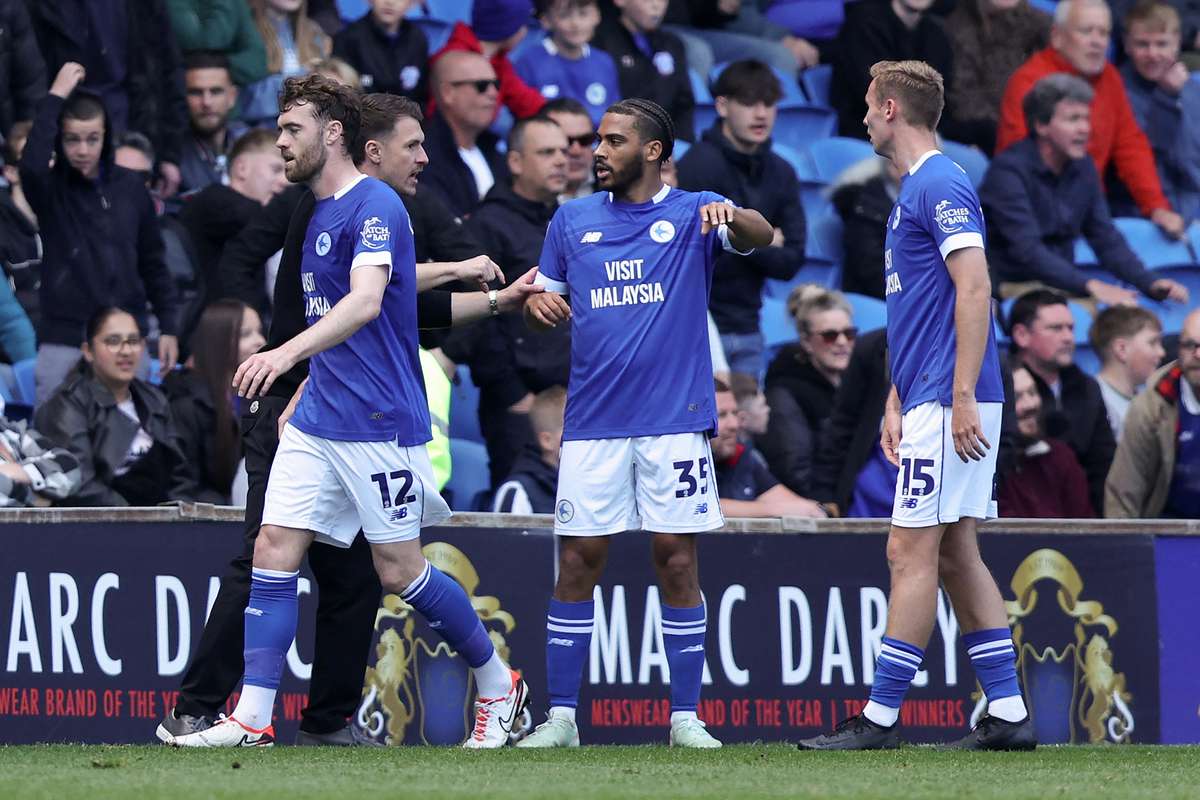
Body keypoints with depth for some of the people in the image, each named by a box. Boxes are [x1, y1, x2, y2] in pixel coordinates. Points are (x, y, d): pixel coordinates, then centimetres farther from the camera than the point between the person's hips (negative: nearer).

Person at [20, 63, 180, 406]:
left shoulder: (130, 187, 6)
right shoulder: (52, 187, -3)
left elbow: (153, 263, 13)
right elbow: (32, 165, -28)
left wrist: (169, 327, 9)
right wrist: (55, 97, -21)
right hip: (64, 344, -3)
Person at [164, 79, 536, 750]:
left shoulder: (377, 205, -12)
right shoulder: (311, 214, 16)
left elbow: (366, 303, -28)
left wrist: (288, 353, -40)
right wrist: (303, 395, 18)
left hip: (379, 421, -8)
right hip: (315, 420, 8)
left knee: (399, 570, -2)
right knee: (274, 548, -4)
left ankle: (499, 685, 17)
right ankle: (251, 719, -5)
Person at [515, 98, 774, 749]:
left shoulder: (692, 213, 2)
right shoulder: (573, 220, 13)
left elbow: (761, 236, -15)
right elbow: (545, 302, 21)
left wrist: (731, 218, -39)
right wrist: (535, 302, -4)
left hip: (673, 420, -3)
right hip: (592, 421, 3)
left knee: (677, 563, -2)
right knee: (577, 562, -1)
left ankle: (686, 718, 4)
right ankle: (560, 717, 4)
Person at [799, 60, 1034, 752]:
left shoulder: (940, 186, -12)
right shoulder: (916, 190, 19)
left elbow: (975, 291, -20)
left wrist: (963, 398, -24)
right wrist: (896, 403, 21)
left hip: (948, 403, -10)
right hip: (928, 402, 10)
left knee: (912, 551, -9)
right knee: (956, 554, 9)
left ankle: (882, 717, -8)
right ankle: (1009, 714, 9)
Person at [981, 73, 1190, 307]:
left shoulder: (1082, 168, 10)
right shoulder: (1008, 171, -13)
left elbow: (1106, 239, 12)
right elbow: (1027, 250, -22)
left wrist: (1151, 283, -5)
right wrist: (1090, 286, -31)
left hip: (1064, 286, 7)